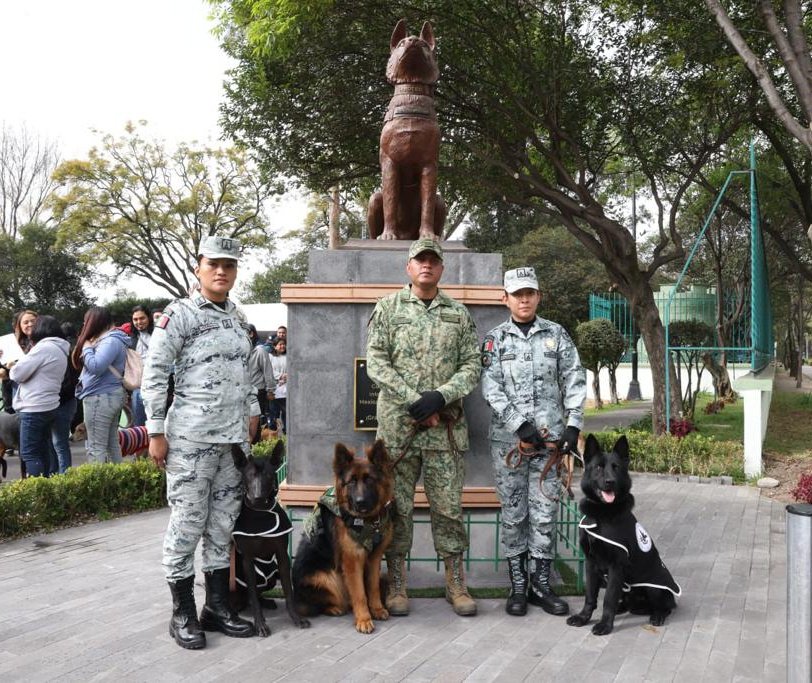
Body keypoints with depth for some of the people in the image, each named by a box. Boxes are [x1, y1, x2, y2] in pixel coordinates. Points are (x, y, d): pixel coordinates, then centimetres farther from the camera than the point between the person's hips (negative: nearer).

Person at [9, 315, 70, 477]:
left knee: (29, 454, -6)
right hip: (48, 407, 9)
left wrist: (13, 367, 6)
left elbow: (17, 373, -14)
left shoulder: (43, 348, -15)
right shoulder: (60, 350, 15)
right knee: (42, 451, 13)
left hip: (34, 409, -9)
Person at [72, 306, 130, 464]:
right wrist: (89, 346, 5)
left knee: (95, 447, -8)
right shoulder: (111, 339, 16)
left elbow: (95, 367, -25)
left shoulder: (110, 341, -16)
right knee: (112, 443, 13)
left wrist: (87, 347, -10)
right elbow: (92, 365, 19)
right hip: (110, 396, 10)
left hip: (101, 397, -10)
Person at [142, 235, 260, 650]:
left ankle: (217, 606, 22)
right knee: (187, 523, 0)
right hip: (191, 438, -6)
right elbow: (153, 375, -9)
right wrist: (156, 432, -11)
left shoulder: (239, 318, 13)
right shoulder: (178, 315, -6)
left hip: (235, 437, 6)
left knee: (224, 522, 11)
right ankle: (183, 613, 12)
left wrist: (252, 412, 18)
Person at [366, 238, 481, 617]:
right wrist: (414, 401, -13)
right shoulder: (388, 307, 3)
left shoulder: (458, 313, 9)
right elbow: (375, 361, -4)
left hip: (446, 426, 2)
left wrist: (440, 397, -12)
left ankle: (456, 582, 18)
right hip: (397, 425, -1)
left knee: (449, 505, 6)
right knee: (396, 505, 4)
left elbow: (472, 365, 5)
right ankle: (396, 585, 16)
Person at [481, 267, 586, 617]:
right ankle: (518, 586, 15)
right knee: (513, 513, 5)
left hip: (550, 437, 1)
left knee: (544, 512, 3)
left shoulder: (557, 334, 7)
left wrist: (573, 426, -6)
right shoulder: (494, 339, 4)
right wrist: (521, 426, -14)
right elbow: (491, 389, -5)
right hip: (508, 438, 0)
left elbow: (575, 382, 5)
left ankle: (541, 584, 14)